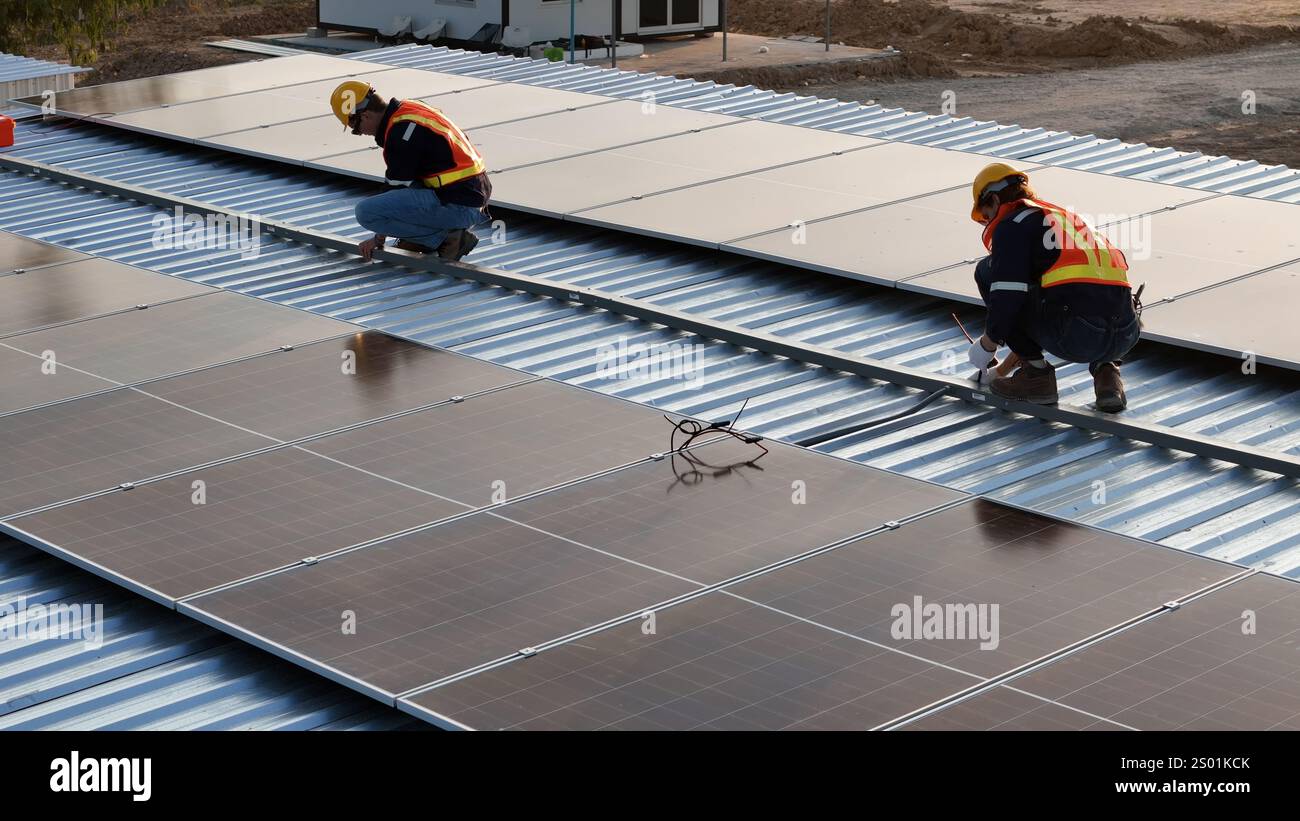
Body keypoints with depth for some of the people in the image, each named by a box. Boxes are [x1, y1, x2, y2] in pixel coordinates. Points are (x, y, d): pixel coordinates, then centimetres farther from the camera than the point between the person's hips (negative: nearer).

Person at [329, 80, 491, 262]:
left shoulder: (400, 132, -16)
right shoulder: (408, 109, 14)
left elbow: (400, 187, -8)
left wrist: (379, 239, 5)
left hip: (457, 206, -10)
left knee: (365, 211, -14)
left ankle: (446, 237, -7)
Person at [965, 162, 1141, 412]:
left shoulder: (1012, 225, 7)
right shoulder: (1067, 217, 32)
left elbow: (1007, 296, -6)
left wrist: (986, 345, 13)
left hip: (1073, 336, -7)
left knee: (987, 271, 12)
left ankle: (1036, 373, 12)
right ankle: (1106, 371, 13)